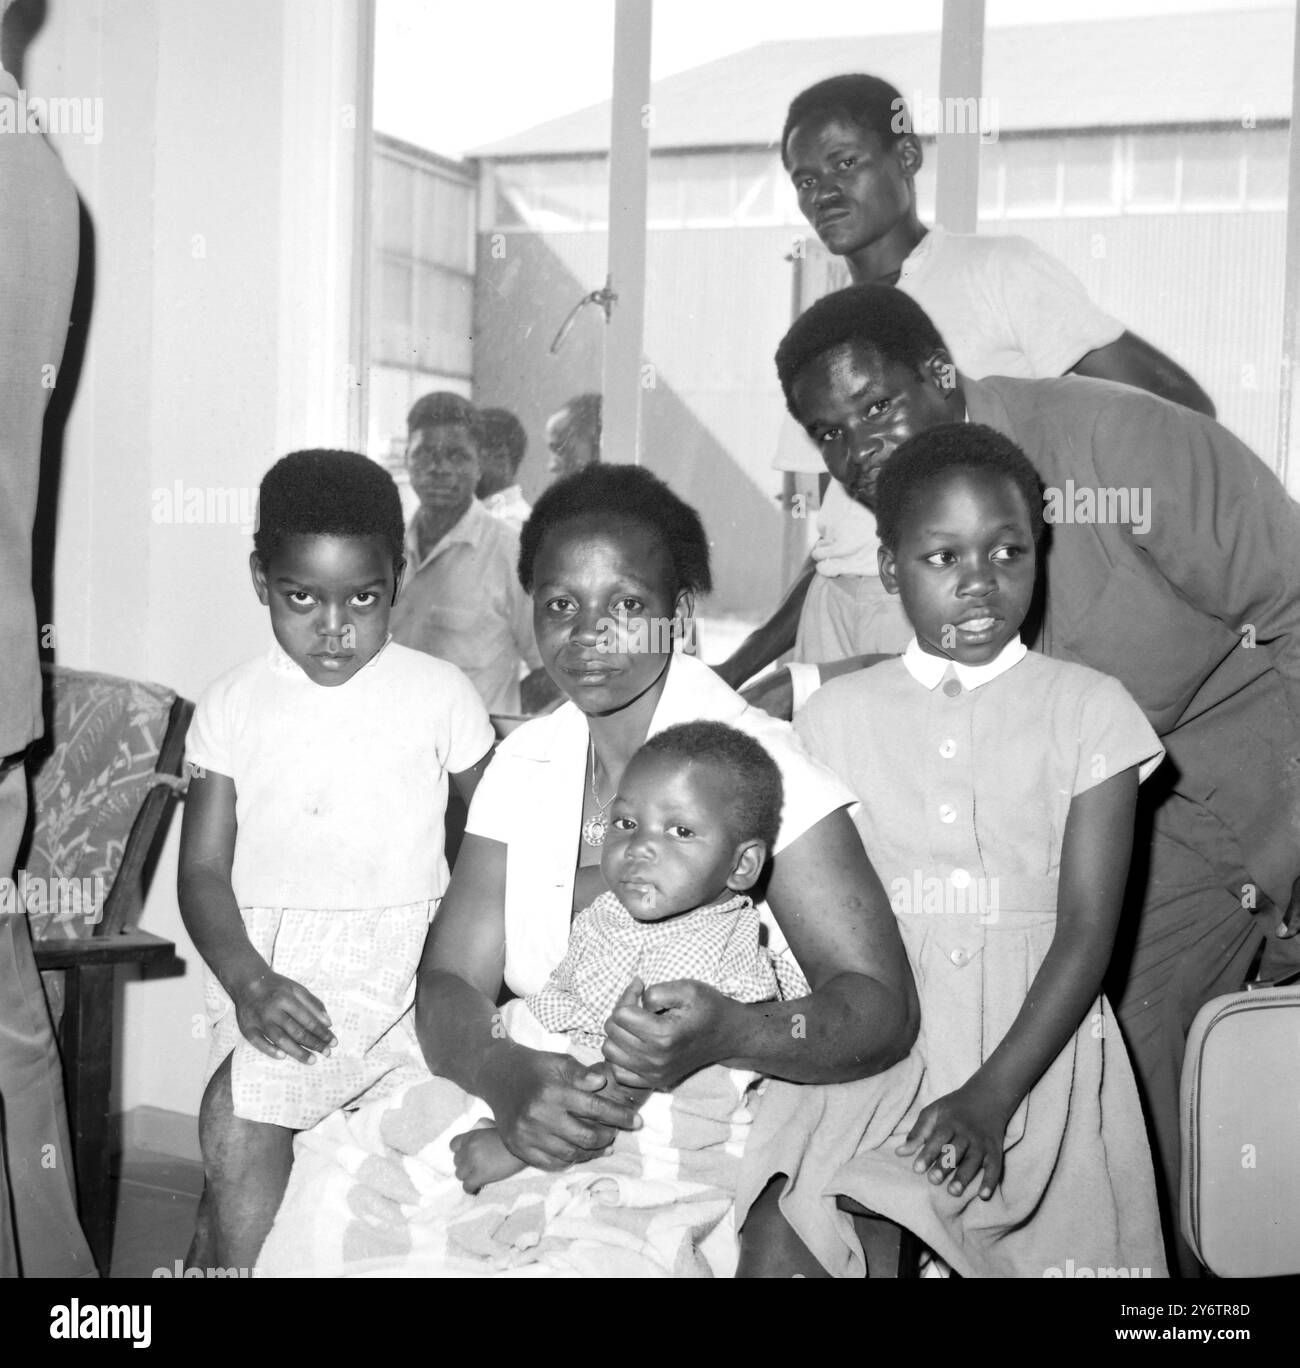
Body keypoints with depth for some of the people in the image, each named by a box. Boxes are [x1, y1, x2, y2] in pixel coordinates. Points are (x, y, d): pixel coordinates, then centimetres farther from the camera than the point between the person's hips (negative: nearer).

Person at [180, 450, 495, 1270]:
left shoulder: (439, 694, 2)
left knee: (238, 1108, -20)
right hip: (260, 960, 3)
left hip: (391, 954, -2)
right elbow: (203, 869, 2)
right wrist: (247, 979, -15)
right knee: (245, 1133, -15)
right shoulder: (233, 706, 6)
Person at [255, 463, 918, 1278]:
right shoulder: (523, 767, 6)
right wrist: (507, 1075, -25)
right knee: (342, 1174, -18)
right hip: (552, 1112, 5)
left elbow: (884, 1010, -13)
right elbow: (448, 984, -1)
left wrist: (730, 1035, -33)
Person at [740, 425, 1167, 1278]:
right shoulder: (838, 715, 8)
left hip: (1036, 1043, 0)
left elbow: (1088, 930, -4)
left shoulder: (1088, 710, 2)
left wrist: (990, 1097, -15)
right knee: (785, 1239, -21)